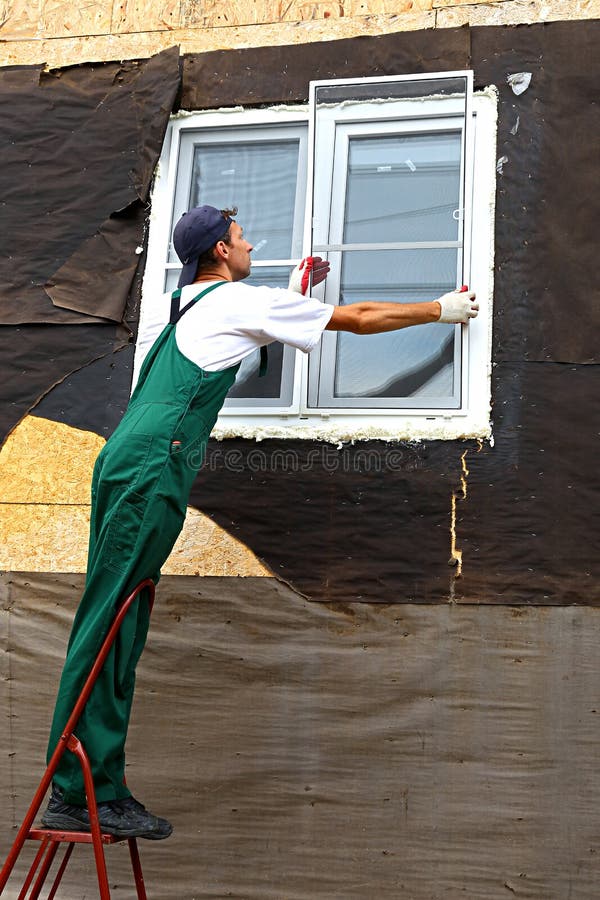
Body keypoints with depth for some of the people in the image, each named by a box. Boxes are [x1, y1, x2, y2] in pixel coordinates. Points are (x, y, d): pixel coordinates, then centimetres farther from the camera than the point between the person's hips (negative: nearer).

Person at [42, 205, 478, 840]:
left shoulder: (182, 306, 26)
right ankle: (76, 794, -10)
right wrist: (442, 309, 22)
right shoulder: (239, 300, 4)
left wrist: (296, 291, 45)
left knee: (117, 631, 5)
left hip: (125, 463, 9)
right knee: (106, 627, -11)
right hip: (152, 466, -9)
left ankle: (99, 791, 7)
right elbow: (359, 319, 11)